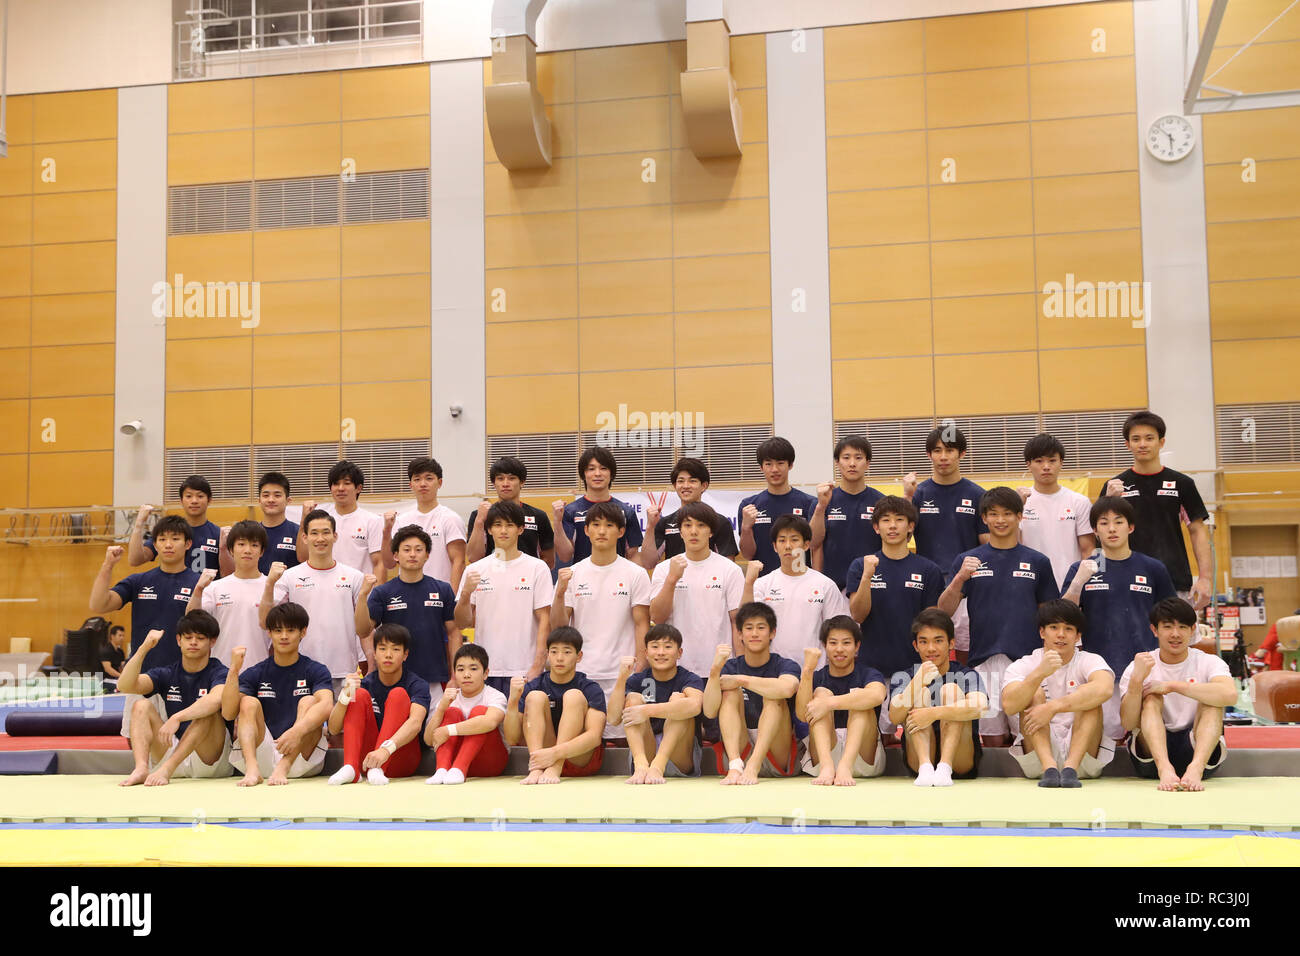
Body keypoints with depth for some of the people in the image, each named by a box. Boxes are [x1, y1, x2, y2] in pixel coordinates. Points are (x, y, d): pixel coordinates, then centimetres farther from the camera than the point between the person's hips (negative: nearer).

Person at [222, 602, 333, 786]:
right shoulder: (255, 674, 8)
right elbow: (228, 713, -7)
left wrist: (299, 730, -39)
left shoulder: (315, 670, 3)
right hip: (260, 755, 2)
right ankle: (252, 769, -38)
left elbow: (326, 705, -19)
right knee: (249, 702, -14)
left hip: (302, 757, -2)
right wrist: (234, 670, -21)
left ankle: (283, 769, -40)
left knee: (309, 701, -19)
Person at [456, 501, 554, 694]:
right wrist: (466, 594, -12)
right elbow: (462, 623, 7)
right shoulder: (474, 570, 9)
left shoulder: (537, 568, 2)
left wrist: (537, 666, -9)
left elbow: (544, 620, -1)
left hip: (524, 670, -2)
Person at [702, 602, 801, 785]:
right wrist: (715, 671, -28)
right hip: (739, 751, 2)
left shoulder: (785, 666, 1)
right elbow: (709, 712, -12)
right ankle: (735, 766, -35)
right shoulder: (730, 667, 6)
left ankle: (753, 766, -37)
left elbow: (787, 688, -28)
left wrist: (741, 680, -19)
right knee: (731, 692, -14)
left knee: (773, 695, -20)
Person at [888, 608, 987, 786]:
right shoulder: (903, 678, 6)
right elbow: (894, 717, -16)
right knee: (922, 693, -14)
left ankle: (945, 767, -34)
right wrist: (917, 683, -32)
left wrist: (934, 713, -34)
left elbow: (979, 706, -22)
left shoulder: (967, 676, 2)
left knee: (951, 689, -15)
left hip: (961, 761, -1)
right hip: (917, 762, 1)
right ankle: (925, 767, -35)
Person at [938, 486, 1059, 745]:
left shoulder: (1037, 562, 9)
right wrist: (960, 578, -15)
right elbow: (944, 610, 1)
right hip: (983, 660, 1)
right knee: (993, 738, 4)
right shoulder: (968, 560, 8)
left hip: (1026, 659, 0)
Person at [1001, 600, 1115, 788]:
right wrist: (1040, 673, -34)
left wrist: (1054, 707, -33)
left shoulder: (1090, 661, 2)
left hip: (1084, 751, 0)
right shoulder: (1023, 665, 3)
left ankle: (1071, 767, -37)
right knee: (1035, 693, -18)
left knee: (1090, 698, -19)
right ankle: (1049, 766, -39)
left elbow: (1105, 689, -24)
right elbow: (1009, 705, -19)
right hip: (1037, 754, 0)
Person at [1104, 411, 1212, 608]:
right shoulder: (1116, 486, 5)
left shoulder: (1181, 484, 5)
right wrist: (1110, 501, -14)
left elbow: (1198, 531, 5)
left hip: (1177, 585, 0)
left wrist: (1205, 578, -5)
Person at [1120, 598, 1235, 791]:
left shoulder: (1209, 662, 1)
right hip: (1151, 755, 0)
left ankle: (1196, 768, -44)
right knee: (1151, 698, -20)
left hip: (1200, 749, 0)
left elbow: (1230, 695, -24)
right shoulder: (1138, 667, 1)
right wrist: (1136, 680, -28)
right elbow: (1128, 724, -12)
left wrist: (1172, 685, -23)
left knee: (1212, 700, -20)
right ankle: (1164, 768, -45)